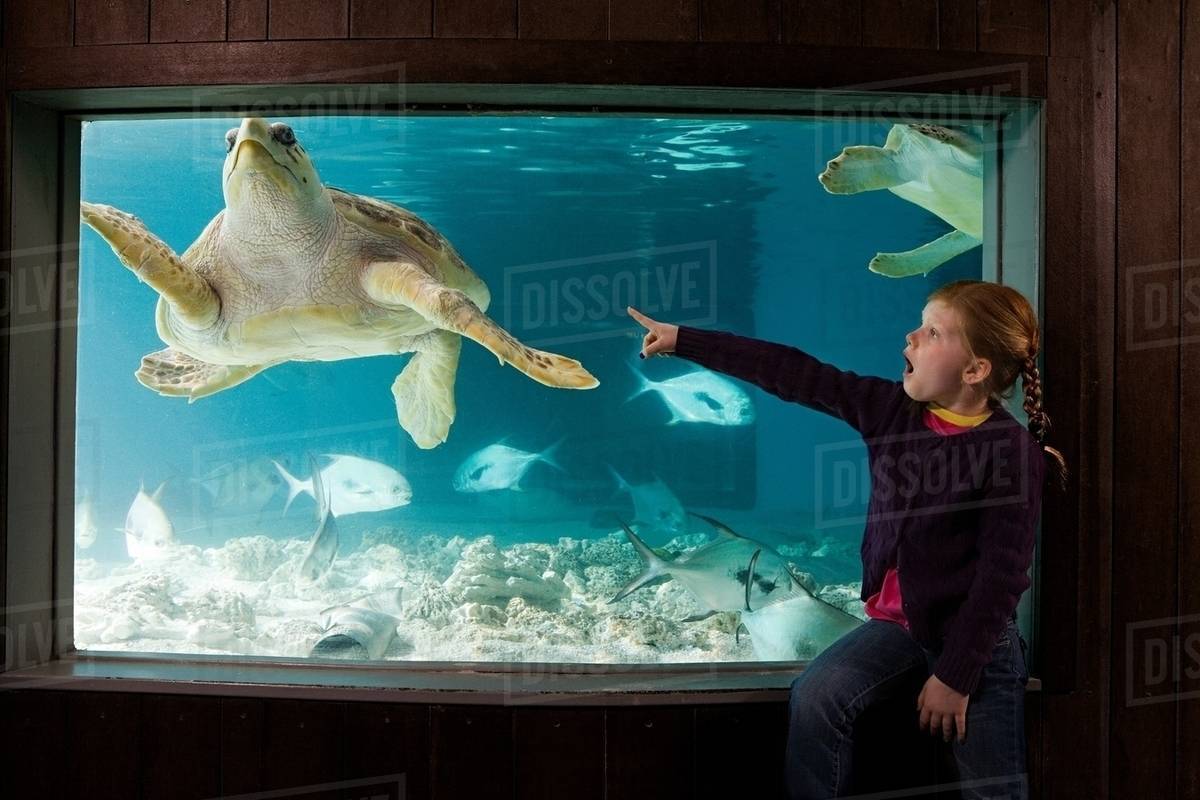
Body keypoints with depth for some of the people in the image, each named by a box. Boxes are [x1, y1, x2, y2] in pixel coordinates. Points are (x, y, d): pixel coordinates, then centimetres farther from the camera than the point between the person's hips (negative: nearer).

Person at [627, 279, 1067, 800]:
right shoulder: (890, 408, -2)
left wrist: (956, 675, -17)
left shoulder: (1012, 452, -17)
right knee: (814, 698, -19)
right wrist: (683, 341, -4)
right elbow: (793, 375, -4)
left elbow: (1002, 573, -17)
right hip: (895, 622, 4)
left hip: (977, 637, -4)